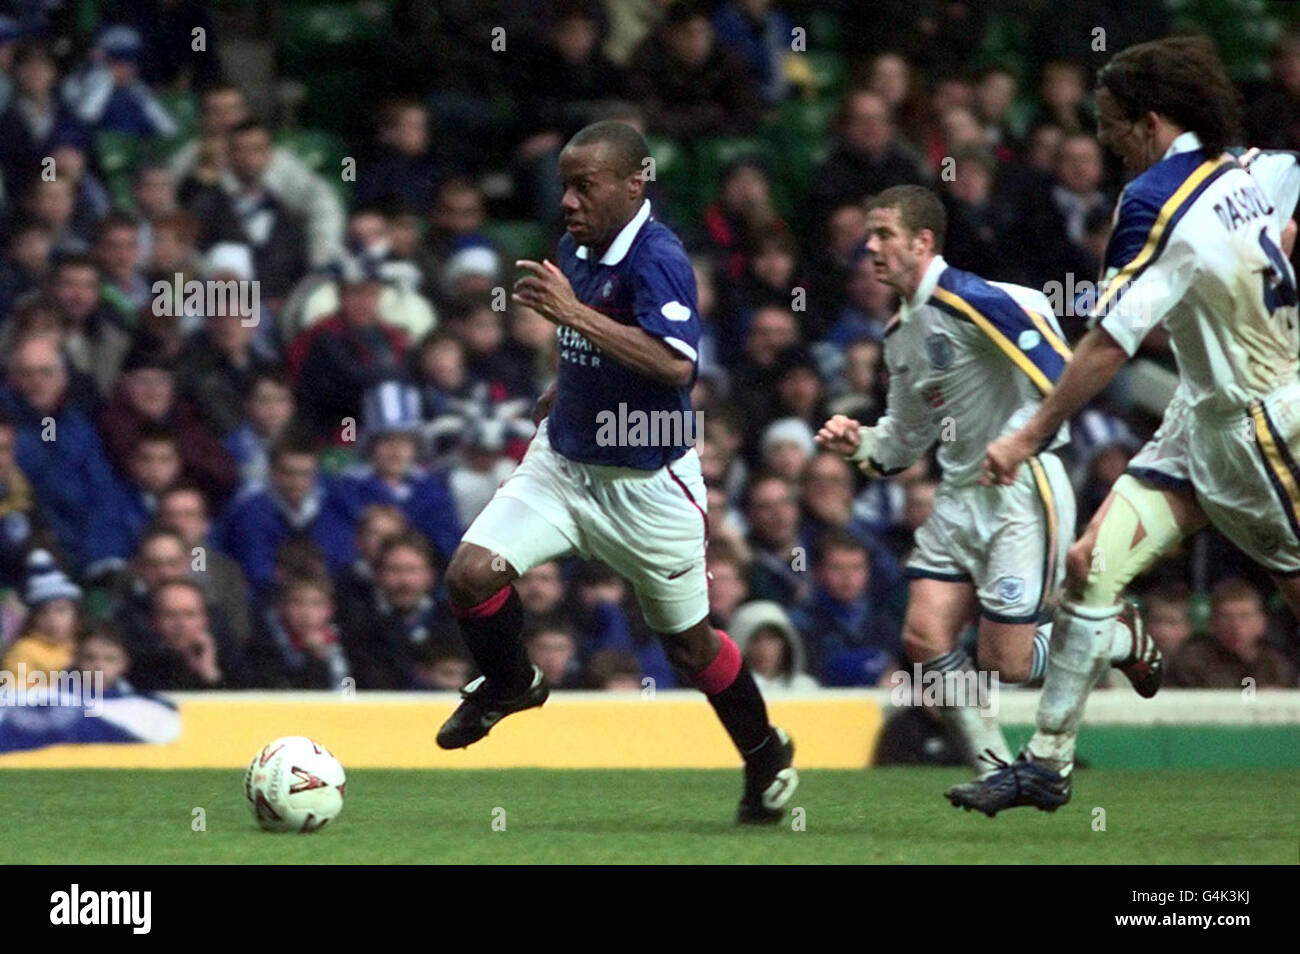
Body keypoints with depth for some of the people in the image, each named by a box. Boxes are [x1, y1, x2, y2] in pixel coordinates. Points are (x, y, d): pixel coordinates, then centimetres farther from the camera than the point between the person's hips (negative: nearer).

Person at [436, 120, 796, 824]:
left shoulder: (658, 260, -24)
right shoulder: (575, 250, 0)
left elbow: (675, 364, -40)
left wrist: (574, 314, -42)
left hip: (646, 482, -6)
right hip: (562, 462, 6)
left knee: (689, 643, 10)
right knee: (470, 573, -14)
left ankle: (767, 759, 35)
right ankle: (509, 686, 16)